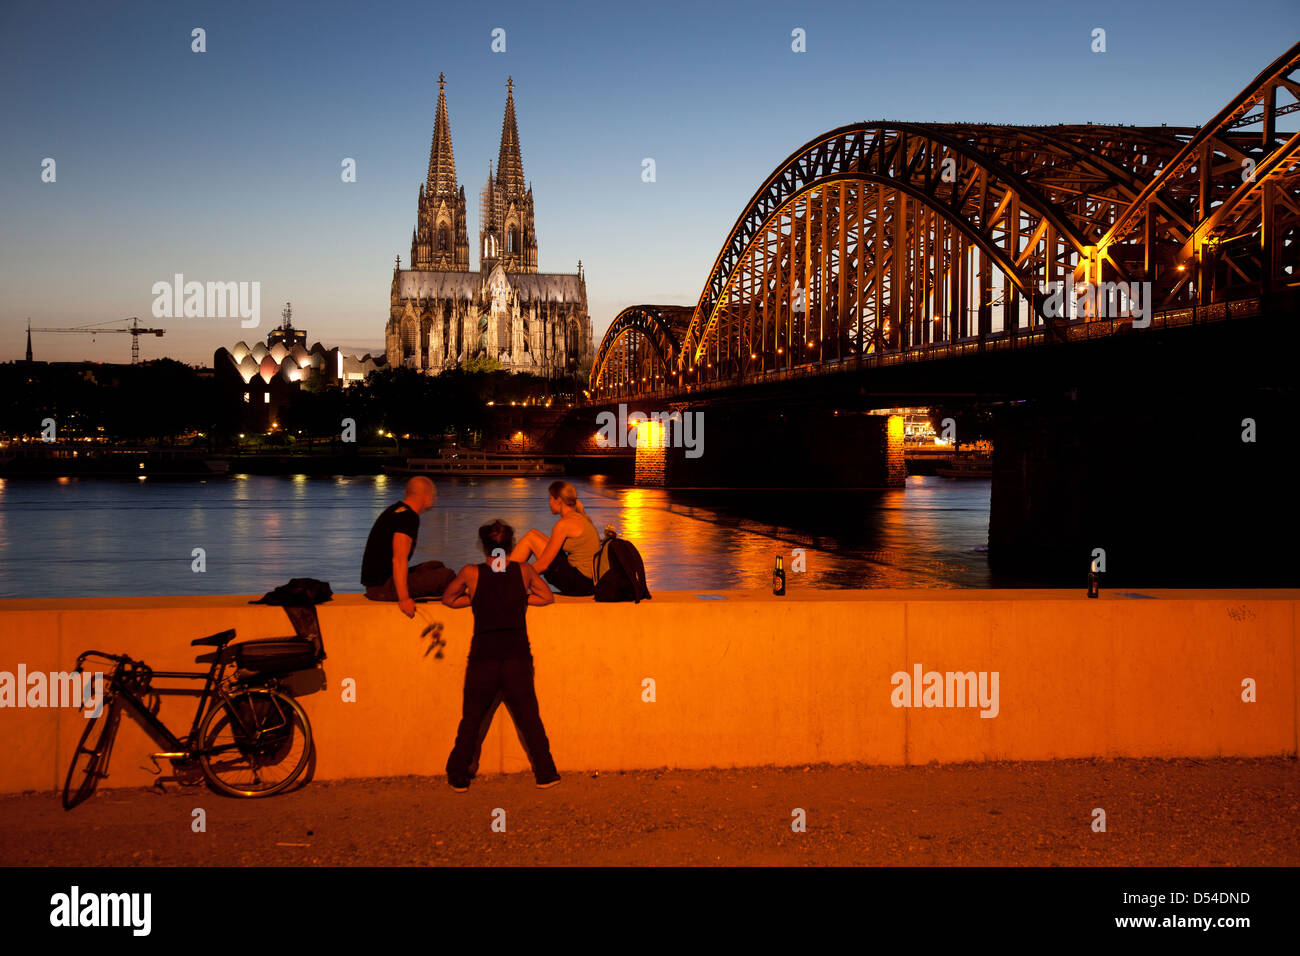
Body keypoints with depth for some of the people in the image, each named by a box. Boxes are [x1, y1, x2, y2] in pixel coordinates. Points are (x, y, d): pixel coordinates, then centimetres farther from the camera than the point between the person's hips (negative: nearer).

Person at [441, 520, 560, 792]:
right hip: (518, 659, 1)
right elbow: (547, 597, 15)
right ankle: (545, 774, 16)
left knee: (471, 721, 12)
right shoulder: (523, 570, 1)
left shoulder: (472, 573, -2)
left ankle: (459, 778, 17)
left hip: (482, 660, -1)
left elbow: (448, 599, 14)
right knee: (529, 718, 12)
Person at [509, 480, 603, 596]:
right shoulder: (580, 517, 13)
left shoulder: (564, 523, -15)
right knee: (534, 534, 15)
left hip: (578, 584, -9)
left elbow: (543, 564, -12)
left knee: (530, 538, -2)